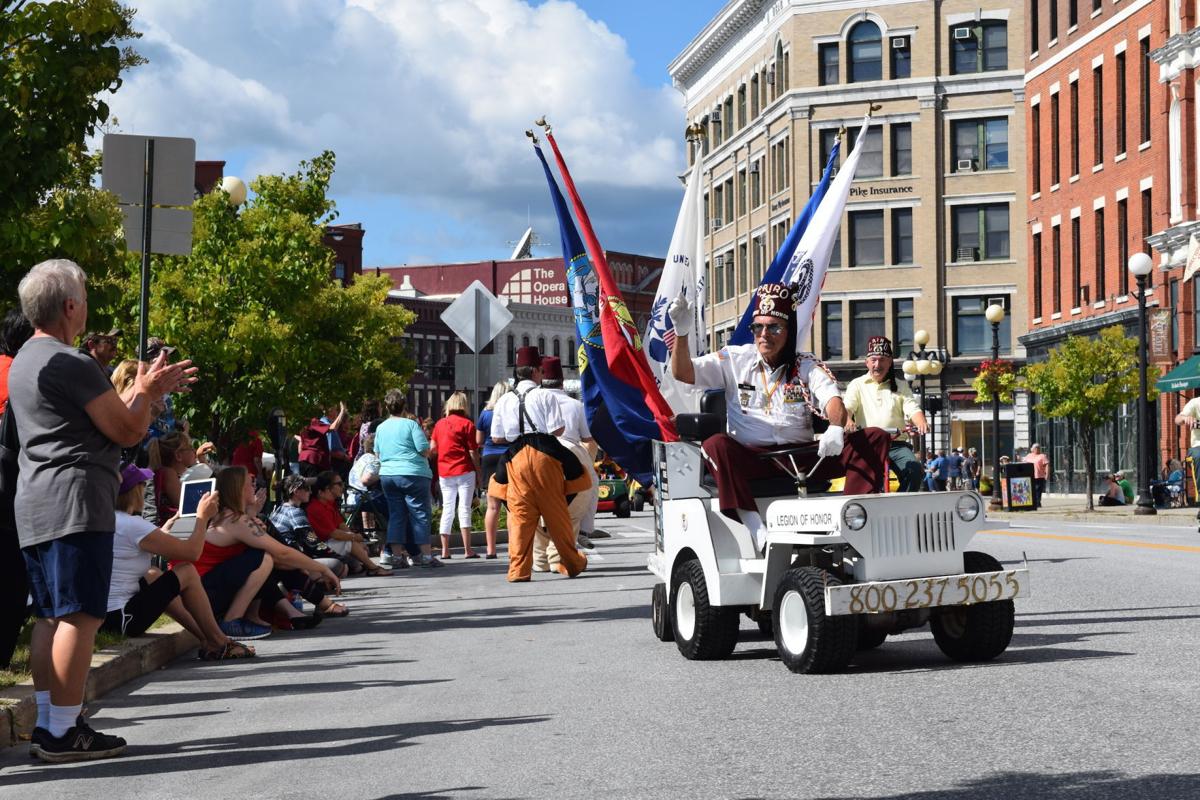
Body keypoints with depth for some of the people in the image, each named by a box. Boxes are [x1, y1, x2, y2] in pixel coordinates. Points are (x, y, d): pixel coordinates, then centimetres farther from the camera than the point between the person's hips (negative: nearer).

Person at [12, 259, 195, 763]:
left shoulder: (25, 361, 20)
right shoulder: (70, 363, -13)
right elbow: (129, 432, -10)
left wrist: (146, 389, 27)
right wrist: (146, 392, 8)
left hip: (34, 507, 10)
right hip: (73, 504, -10)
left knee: (50, 616, 12)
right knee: (80, 617, -8)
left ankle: (47, 725, 14)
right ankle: (63, 733, -8)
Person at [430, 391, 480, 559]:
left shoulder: (440, 424, 8)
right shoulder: (467, 424, -5)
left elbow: (432, 449, 7)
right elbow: (473, 452, -7)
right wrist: (478, 472, 0)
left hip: (444, 473, 4)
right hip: (464, 470, -4)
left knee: (447, 509, 9)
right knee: (464, 509, -3)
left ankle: (445, 550, 8)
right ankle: (467, 550, -7)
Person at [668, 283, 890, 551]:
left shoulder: (807, 366, 10)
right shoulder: (735, 360, 10)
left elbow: (834, 403, -7)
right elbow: (682, 373, 2)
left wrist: (836, 428, -31)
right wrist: (682, 333, -17)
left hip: (803, 457, 1)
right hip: (750, 459, -1)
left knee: (875, 438, -15)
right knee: (716, 445, -34)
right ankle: (759, 535, -40)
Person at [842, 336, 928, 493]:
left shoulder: (901, 386, 19)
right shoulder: (857, 385, 15)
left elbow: (913, 409, 5)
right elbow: (846, 407, -2)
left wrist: (921, 422, -19)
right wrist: (847, 420, -27)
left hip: (896, 443, 2)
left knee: (915, 470, -26)